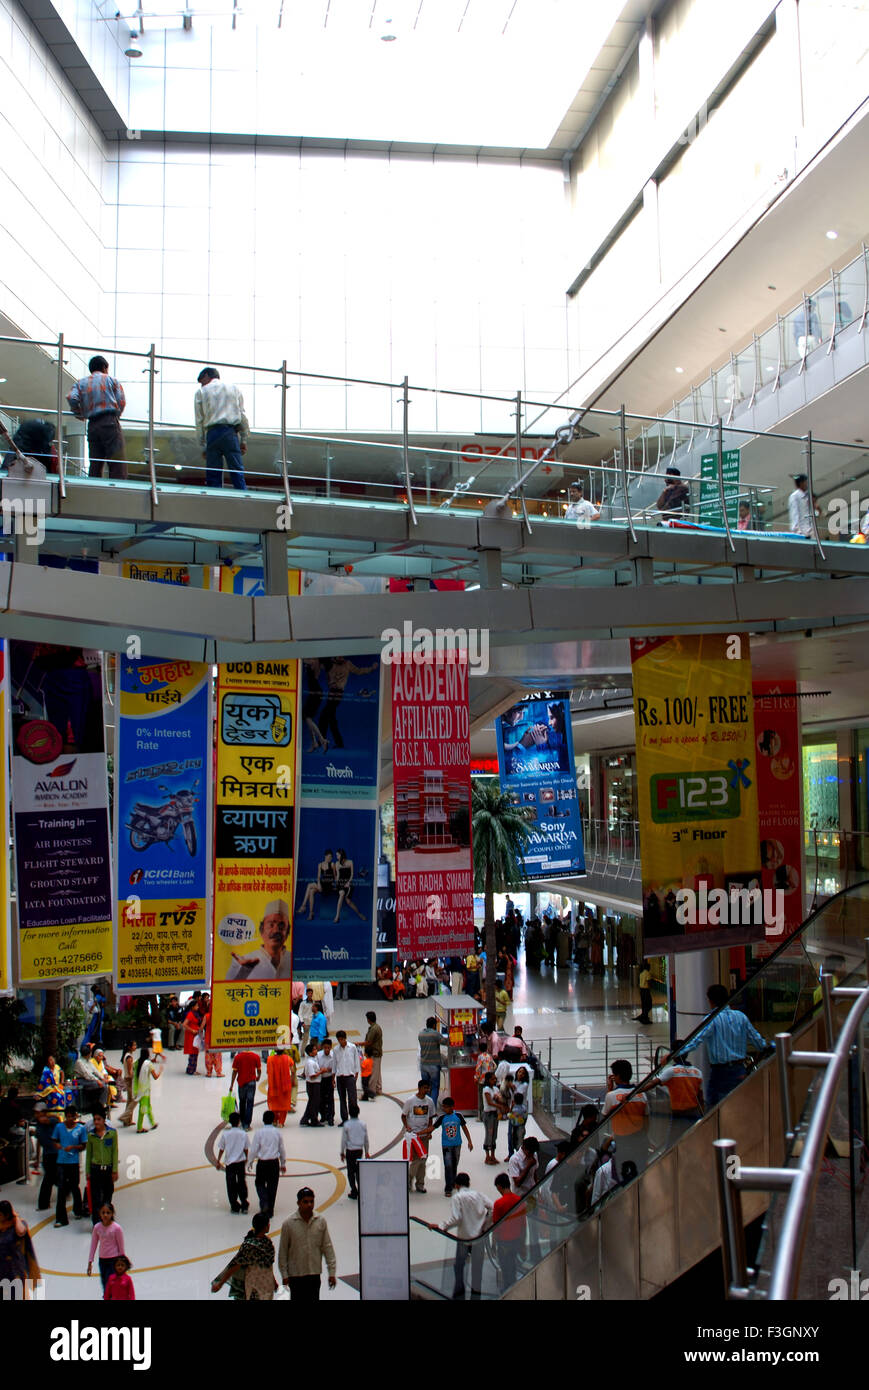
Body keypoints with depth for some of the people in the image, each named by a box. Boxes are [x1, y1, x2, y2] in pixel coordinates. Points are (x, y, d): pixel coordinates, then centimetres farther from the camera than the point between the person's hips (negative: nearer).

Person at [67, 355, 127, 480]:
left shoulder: (81, 383, 18)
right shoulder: (111, 380, 12)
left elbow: (72, 398, 0)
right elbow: (122, 402, 2)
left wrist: (79, 415, 16)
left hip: (92, 426, 4)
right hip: (110, 423, -4)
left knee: (95, 464, 5)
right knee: (118, 464, -9)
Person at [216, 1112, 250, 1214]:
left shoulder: (225, 1134, -10)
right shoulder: (243, 1134, -6)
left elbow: (221, 1149, -4)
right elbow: (246, 1149, 1)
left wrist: (218, 1161, 8)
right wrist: (246, 1160, 17)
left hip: (230, 1163, -1)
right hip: (241, 1162, 2)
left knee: (231, 1185, 8)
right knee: (242, 1183, 14)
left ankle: (235, 1207, 9)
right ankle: (244, 1205, 17)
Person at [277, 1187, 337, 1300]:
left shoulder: (321, 1221, -4)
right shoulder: (289, 1223, -11)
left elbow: (327, 1247, 0)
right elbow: (282, 1251, -5)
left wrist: (331, 1272, -1)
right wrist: (284, 1275, -4)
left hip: (315, 1274, 2)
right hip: (296, 1275, -2)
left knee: (313, 1299, 11)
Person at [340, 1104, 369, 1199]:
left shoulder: (346, 1125, -13)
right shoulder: (363, 1124, -4)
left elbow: (343, 1140, -8)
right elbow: (366, 1139, 3)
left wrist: (342, 1152, 3)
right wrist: (366, 1152, 15)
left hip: (350, 1150, -3)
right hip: (359, 1150, 3)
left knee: (351, 1171, 7)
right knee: (358, 1169, 18)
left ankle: (354, 1192, 9)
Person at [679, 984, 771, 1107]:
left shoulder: (712, 1019, -13)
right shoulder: (741, 1017, 4)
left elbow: (696, 1041, -24)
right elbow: (757, 1040, 12)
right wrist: (772, 1046, 31)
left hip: (720, 1073, -6)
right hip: (740, 1071, 6)